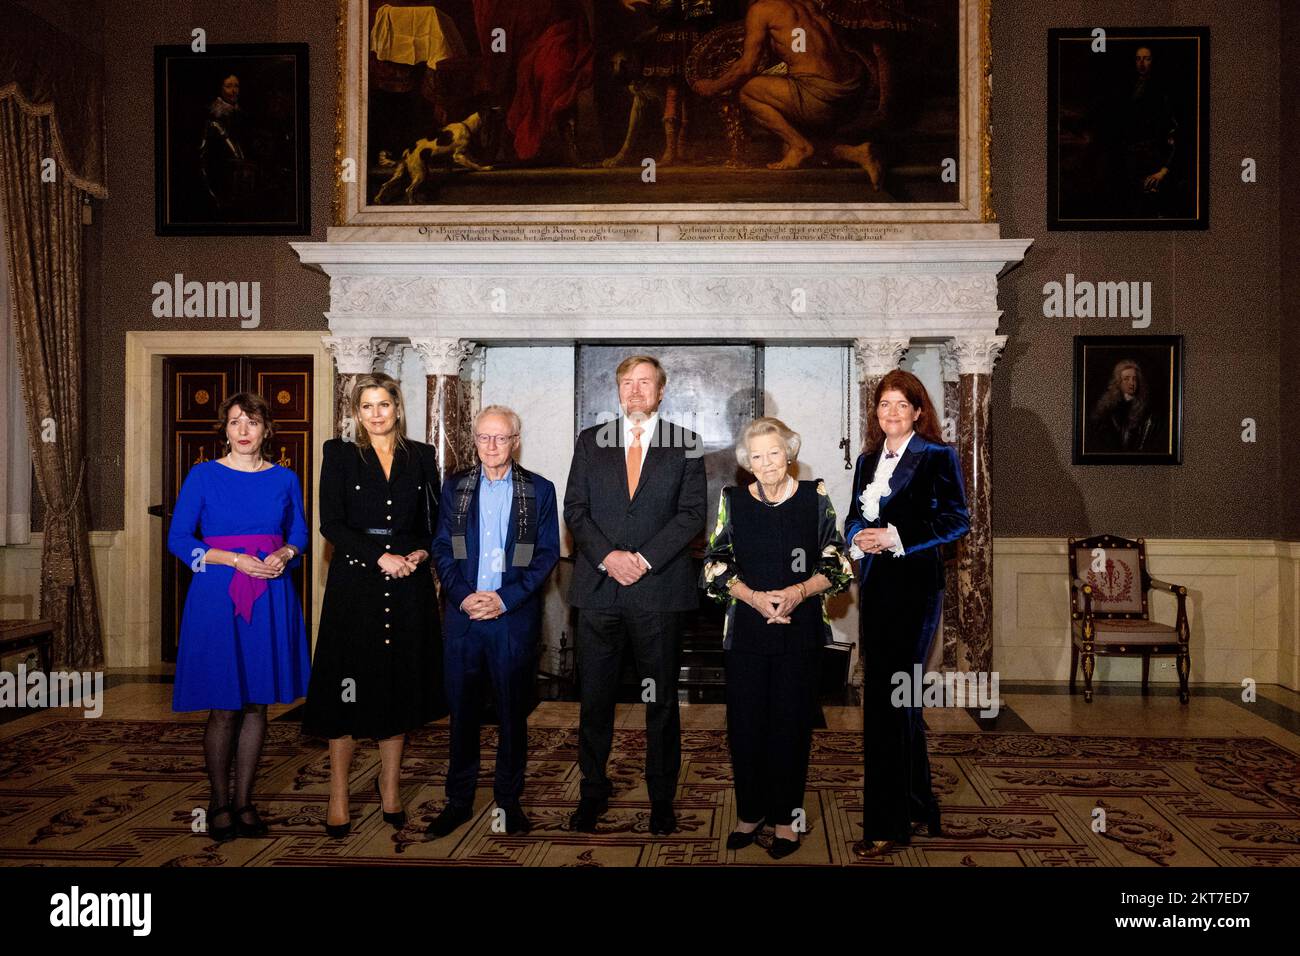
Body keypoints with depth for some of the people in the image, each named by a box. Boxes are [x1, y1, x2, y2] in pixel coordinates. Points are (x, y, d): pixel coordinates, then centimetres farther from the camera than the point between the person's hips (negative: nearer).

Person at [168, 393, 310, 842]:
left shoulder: (285, 479, 6)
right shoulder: (203, 476, -1)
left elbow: (299, 535, 14)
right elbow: (178, 539, -3)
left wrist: (284, 555, -9)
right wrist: (236, 559, -14)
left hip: (271, 599, 3)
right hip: (218, 597, -2)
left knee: (257, 704, 8)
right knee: (223, 708, 0)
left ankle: (244, 801, 20)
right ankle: (219, 803, 17)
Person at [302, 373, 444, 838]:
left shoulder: (420, 456, 9)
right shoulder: (340, 454, 2)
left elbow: (435, 519, 12)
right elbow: (331, 524, -5)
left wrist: (423, 552, -7)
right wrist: (380, 556, -15)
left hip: (408, 586, 2)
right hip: (354, 584, -2)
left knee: (400, 684, 8)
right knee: (348, 686, 0)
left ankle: (390, 787, 20)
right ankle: (338, 795, 10)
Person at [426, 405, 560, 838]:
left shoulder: (539, 490, 2)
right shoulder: (454, 486, 8)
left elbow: (547, 553, -1)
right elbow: (442, 547, 5)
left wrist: (506, 599, -11)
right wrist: (461, 595, -10)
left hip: (515, 617, -1)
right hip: (463, 614, 2)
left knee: (513, 714, 7)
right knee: (462, 711, 8)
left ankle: (509, 800, 19)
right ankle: (458, 800, 19)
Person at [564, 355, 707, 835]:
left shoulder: (686, 445, 6)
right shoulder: (590, 441, 12)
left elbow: (692, 512, -1)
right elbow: (574, 508, 6)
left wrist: (644, 559, -11)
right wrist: (608, 556, -10)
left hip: (659, 587, -1)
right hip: (598, 587, 2)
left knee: (662, 701, 6)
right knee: (594, 699, 7)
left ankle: (662, 798, 18)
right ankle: (593, 791, 20)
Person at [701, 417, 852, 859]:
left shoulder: (814, 496, 1)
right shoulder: (733, 500, 3)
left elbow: (837, 565, 1)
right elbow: (716, 567, 2)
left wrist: (799, 592, -16)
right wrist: (755, 597, -14)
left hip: (800, 629, -1)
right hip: (745, 629, 1)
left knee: (791, 723, 5)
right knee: (745, 723, 6)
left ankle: (785, 816, 19)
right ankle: (750, 811, 23)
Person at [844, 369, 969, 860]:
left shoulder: (937, 457, -3)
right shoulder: (868, 460, 15)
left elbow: (956, 519, -9)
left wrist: (896, 537, -17)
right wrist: (859, 536, -4)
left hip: (914, 584, -7)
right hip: (874, 584, 7)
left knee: (887, 696, -8)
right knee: (896, 694, 13)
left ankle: (886, 823, 0)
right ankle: (916, 806, 27)